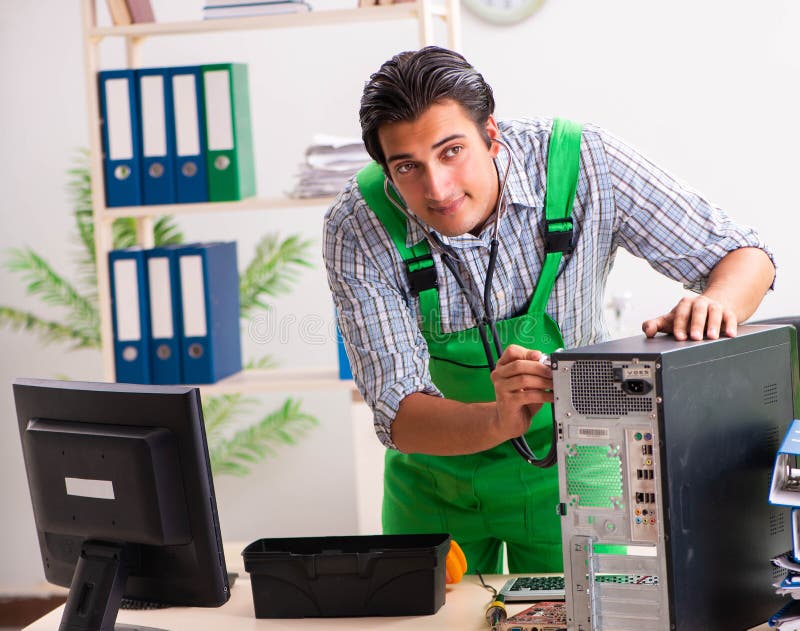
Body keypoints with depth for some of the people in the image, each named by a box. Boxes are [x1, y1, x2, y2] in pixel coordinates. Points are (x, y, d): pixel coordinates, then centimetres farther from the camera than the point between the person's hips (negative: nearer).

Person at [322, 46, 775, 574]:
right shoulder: (358, 228, -24)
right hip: (436, 482, 1)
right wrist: (499, 421, -47)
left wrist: (715, 307, -40)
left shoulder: (584, 163, -24)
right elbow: (399, 415, -26)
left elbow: (746, 255, -16)